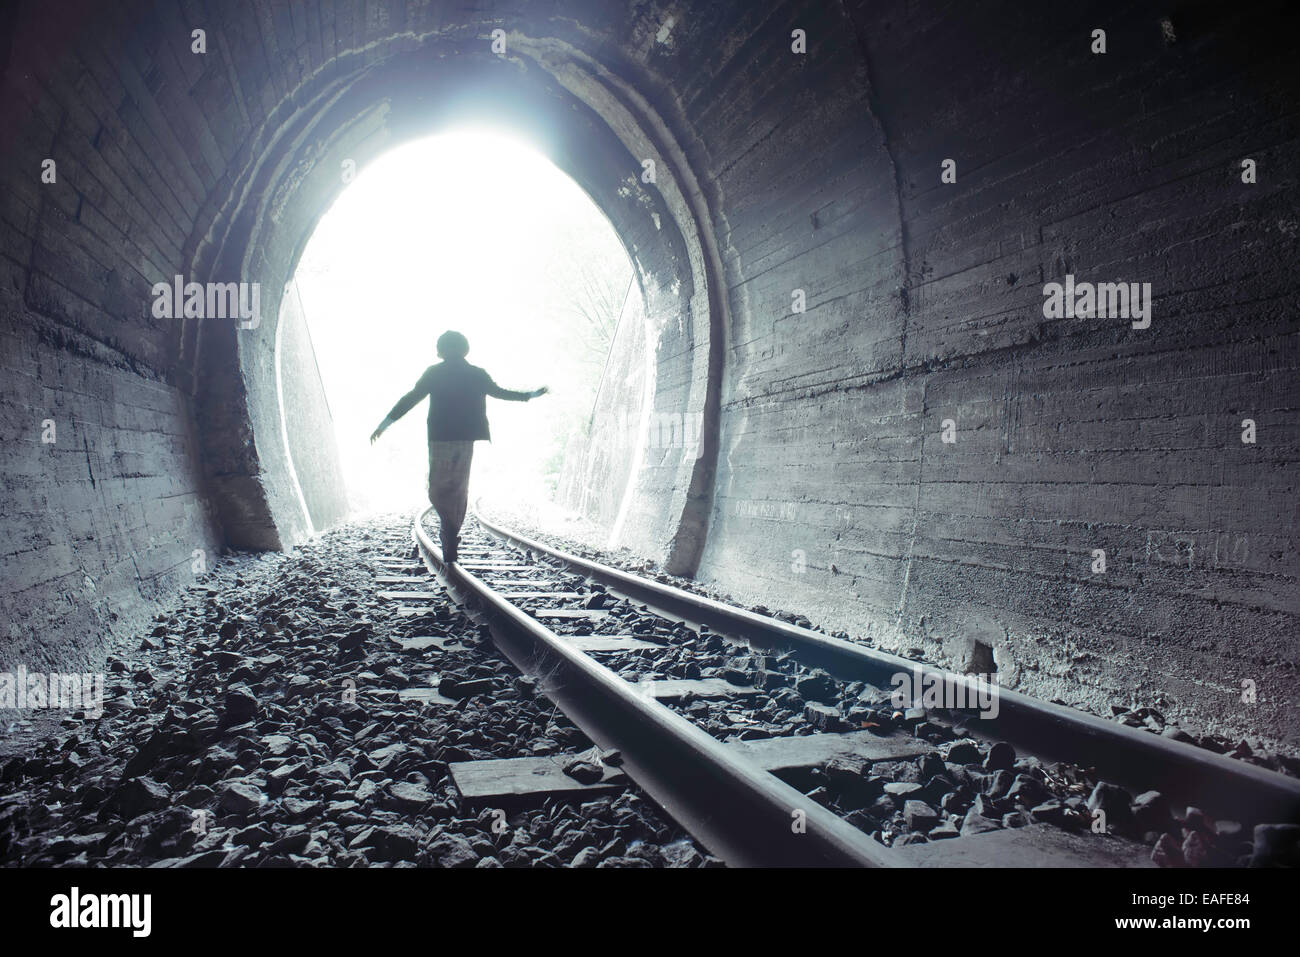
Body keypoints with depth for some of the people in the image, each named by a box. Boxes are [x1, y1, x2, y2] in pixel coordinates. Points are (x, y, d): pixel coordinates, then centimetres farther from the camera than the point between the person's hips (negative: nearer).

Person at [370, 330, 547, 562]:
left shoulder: (434, 373, -2)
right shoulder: (477, 374, 4)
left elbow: (410, 399, -4)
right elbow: (499, 392, 16)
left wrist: (384, 425, -1)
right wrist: (531, 395, 31)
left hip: (440, 439, -2)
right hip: (467, 439, 2)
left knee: (437, 489, 8)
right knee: (459, 489, 12)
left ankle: (449, 527, -15)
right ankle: (451, 539, 15)